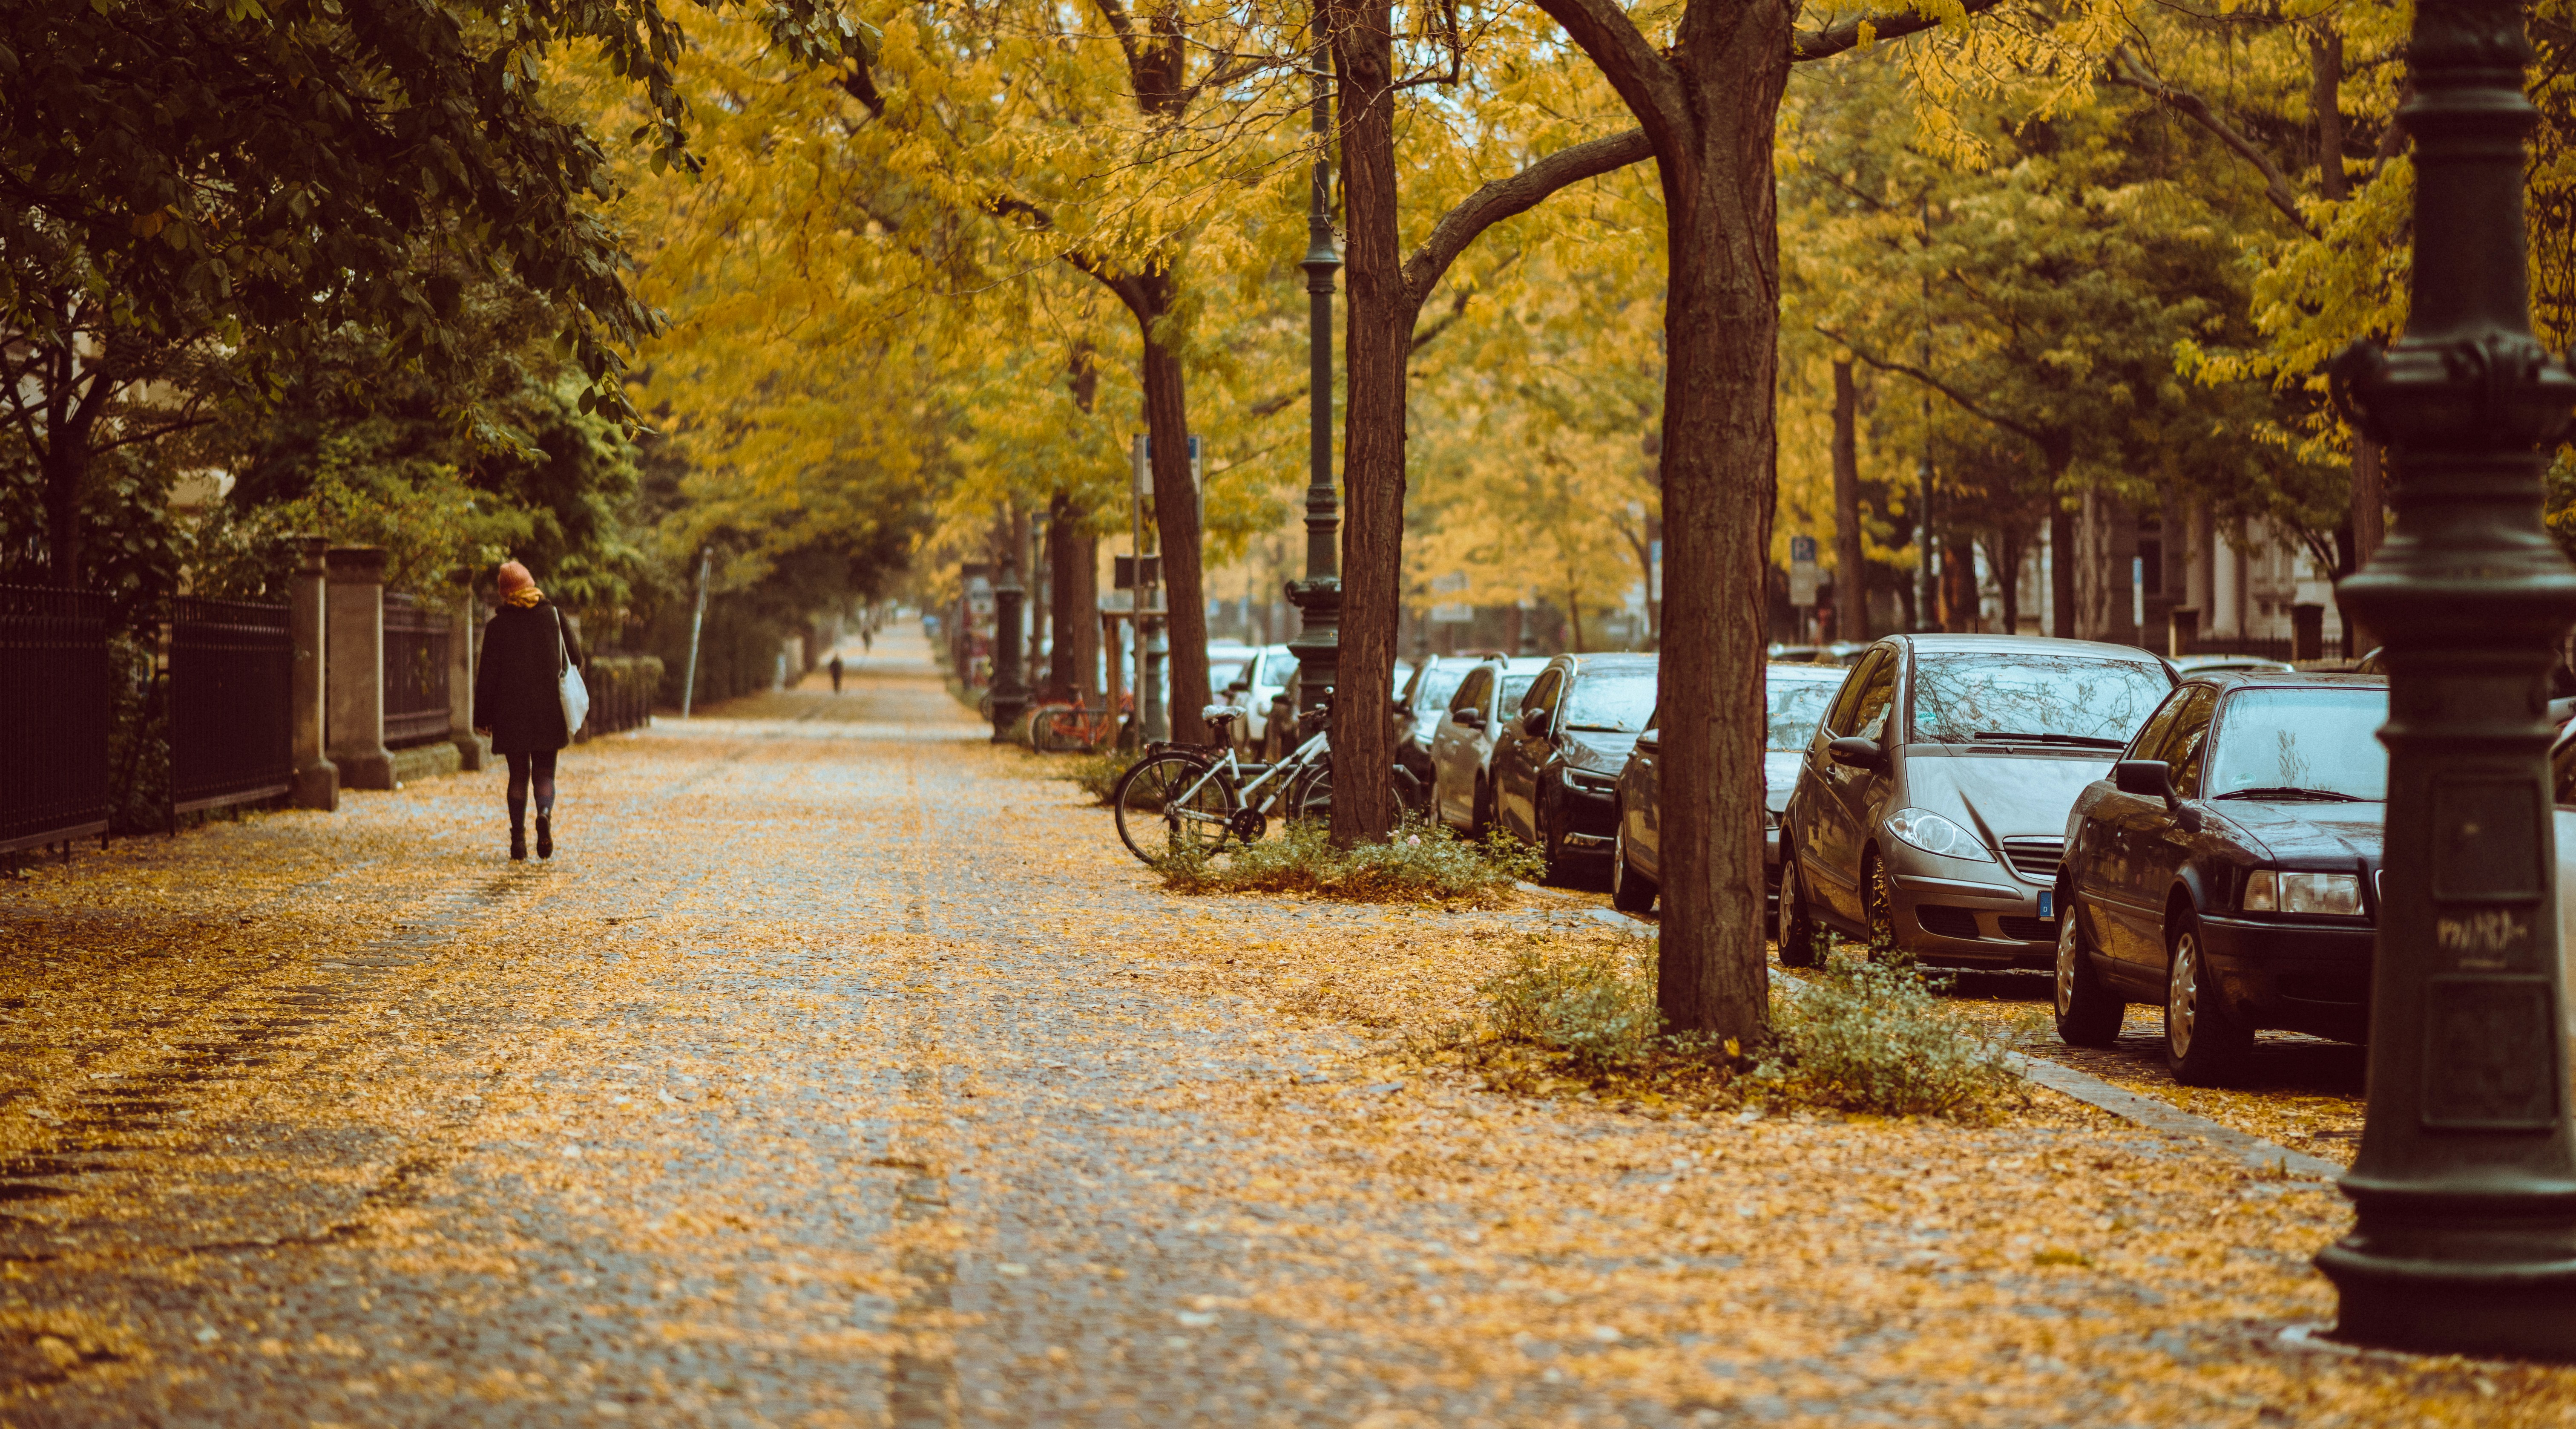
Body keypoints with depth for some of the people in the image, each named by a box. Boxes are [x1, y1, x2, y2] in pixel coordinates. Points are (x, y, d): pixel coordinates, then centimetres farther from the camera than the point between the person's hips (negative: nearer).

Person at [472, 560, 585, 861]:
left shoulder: (497, 627, -5)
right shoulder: (554, 616, -1)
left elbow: (487, 676, -3)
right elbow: (576, 659, 5)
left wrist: (483, 717, 5)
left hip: (511, 714, -1)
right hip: (549, 712, 1)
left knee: (518, 776, 9)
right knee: (545, 773, 8)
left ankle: (518, 837, 1)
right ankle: (545, 815, -21)